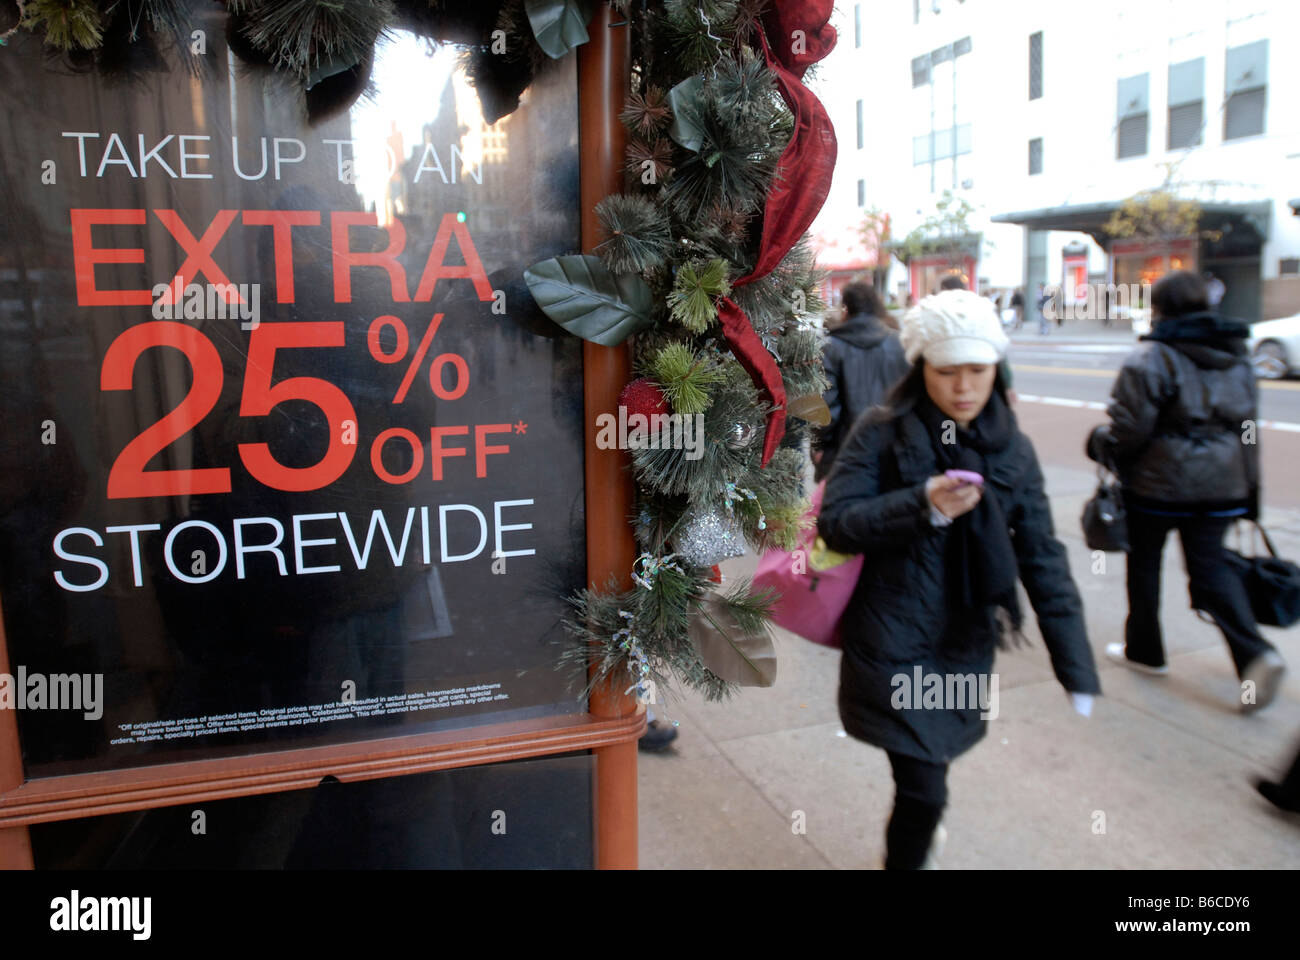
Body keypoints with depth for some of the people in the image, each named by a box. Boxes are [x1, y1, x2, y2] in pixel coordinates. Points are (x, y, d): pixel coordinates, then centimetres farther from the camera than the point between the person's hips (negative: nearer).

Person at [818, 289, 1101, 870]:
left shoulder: (1012, 449, 0)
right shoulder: (881, 435, -10)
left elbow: (1043, 558, 0)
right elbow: (835, 523, -15)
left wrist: (1075, 665, -2)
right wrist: (921, 505, -28)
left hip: (967, 645, 4)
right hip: (893, 644, -4)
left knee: (931, 760, 20)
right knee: (923, 787, -4)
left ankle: (914, 830, 53)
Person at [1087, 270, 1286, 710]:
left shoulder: (1149, 359, -15)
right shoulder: (1236, 356, 7)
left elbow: (1129, 431, -17)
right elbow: (1247, 424, 11)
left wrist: (1098, 442, 4)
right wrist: (1247, 487, 18)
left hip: (1158, 483, -5)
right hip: (1222, 485, 6)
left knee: (1144, 564, 13)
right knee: (1210, 564, 13)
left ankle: (1144, 650, 26)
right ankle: (1255, 653, -5)